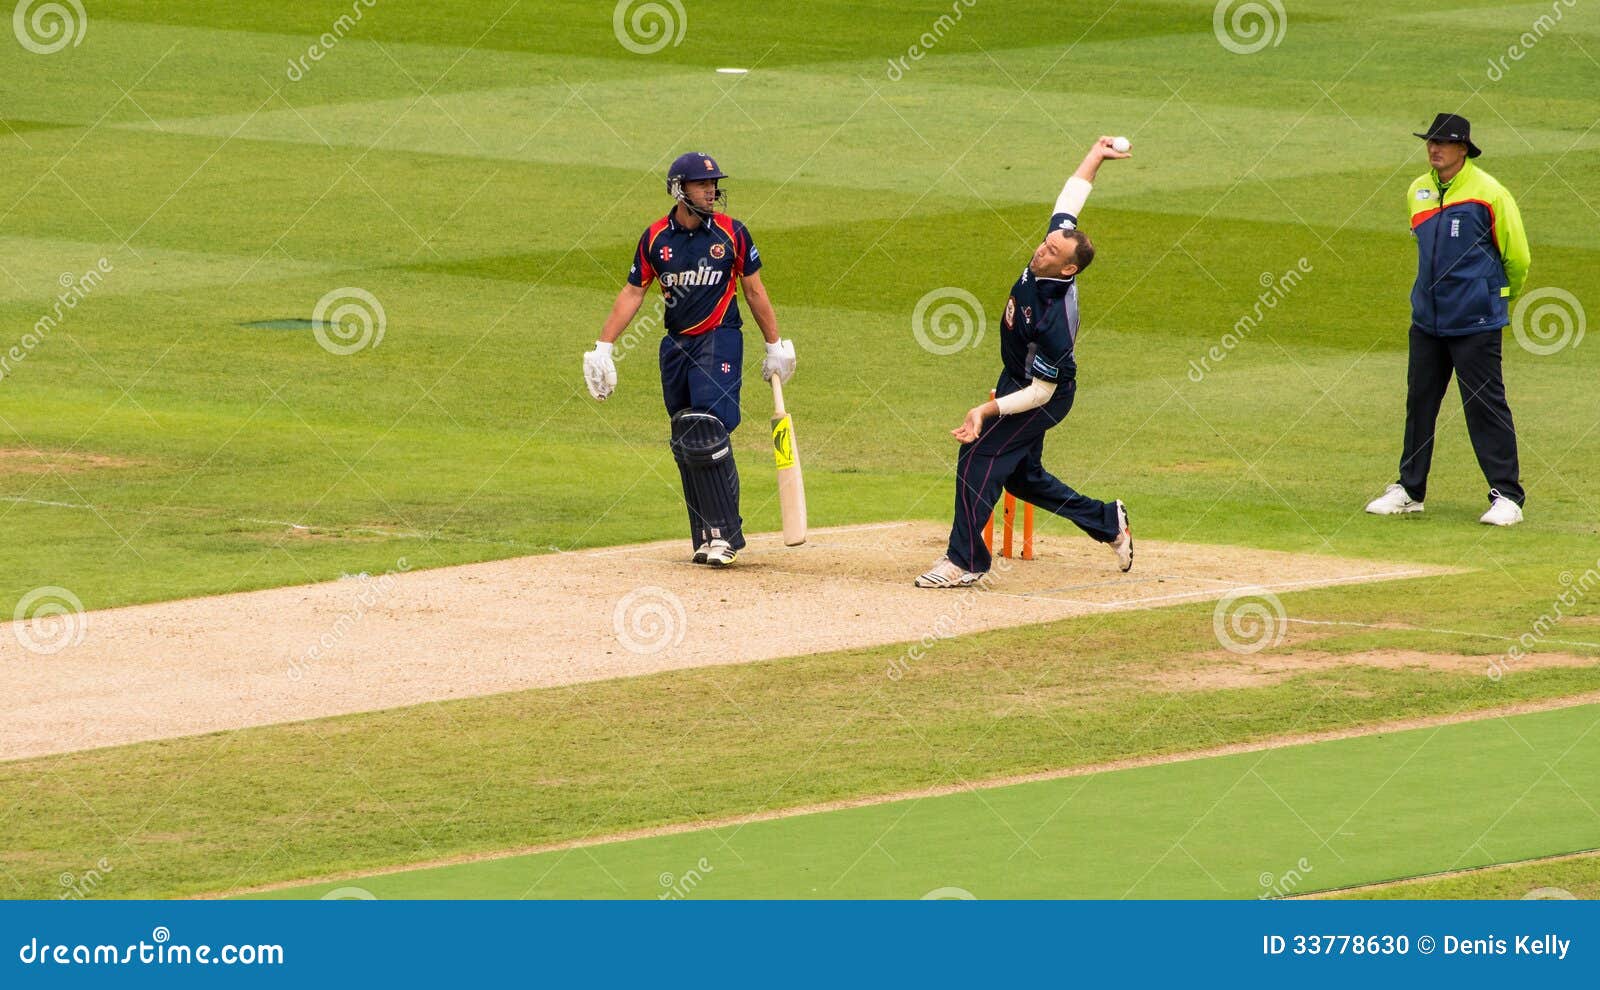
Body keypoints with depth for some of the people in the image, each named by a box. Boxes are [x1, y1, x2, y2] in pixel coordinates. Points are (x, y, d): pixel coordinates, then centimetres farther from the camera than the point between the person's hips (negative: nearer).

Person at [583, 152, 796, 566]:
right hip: (676, 346, 4)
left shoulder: (731, 233, -2)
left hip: (719, 341, -4)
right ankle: (705, 536, 9)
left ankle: (726, 533, -12)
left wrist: (775, 346, 7)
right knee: (686, 446, 3)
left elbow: (754, 290, 6)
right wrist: (603, 347, 3)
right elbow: (632, 293, 8)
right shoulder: (656, 238, 3)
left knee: (708, 435, -16)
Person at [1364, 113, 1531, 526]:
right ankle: (1409, 489, 20)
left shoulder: (1489, 193, -10)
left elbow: (1517, 258, -1)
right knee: (1419, 402, 10)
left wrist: (1500, 299, 12)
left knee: (1486, 405, -6)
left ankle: (1507, 495, -2)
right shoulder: (1418, 192, 9)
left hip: (1476, 322, -6)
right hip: (1427, 318, 6)